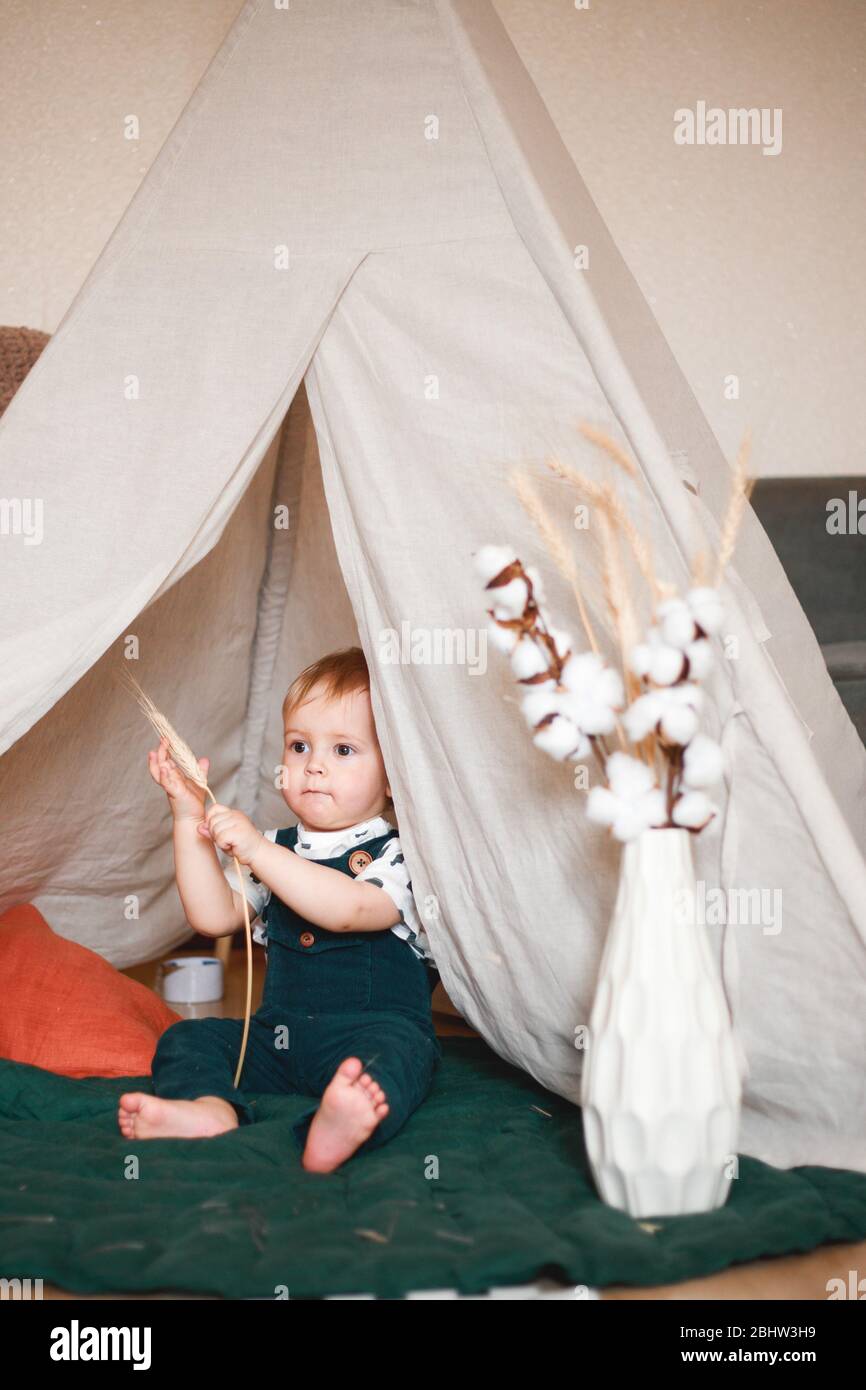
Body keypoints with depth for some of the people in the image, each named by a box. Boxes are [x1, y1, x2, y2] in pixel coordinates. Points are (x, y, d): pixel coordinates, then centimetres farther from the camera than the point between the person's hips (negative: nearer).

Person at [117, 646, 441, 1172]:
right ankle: (207, 1106, -40)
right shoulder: (276, 849, 16)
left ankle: (343, 1124, -64)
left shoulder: (398, 854, -4)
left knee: (396, 1049, -34)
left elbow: (346, 909, -23)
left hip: (375, 1026, -6)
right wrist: (190, 818, -2)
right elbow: (214, 917, 4)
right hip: (277, 1038, 6)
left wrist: (256, 850, -25)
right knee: (188, 1037, -9)